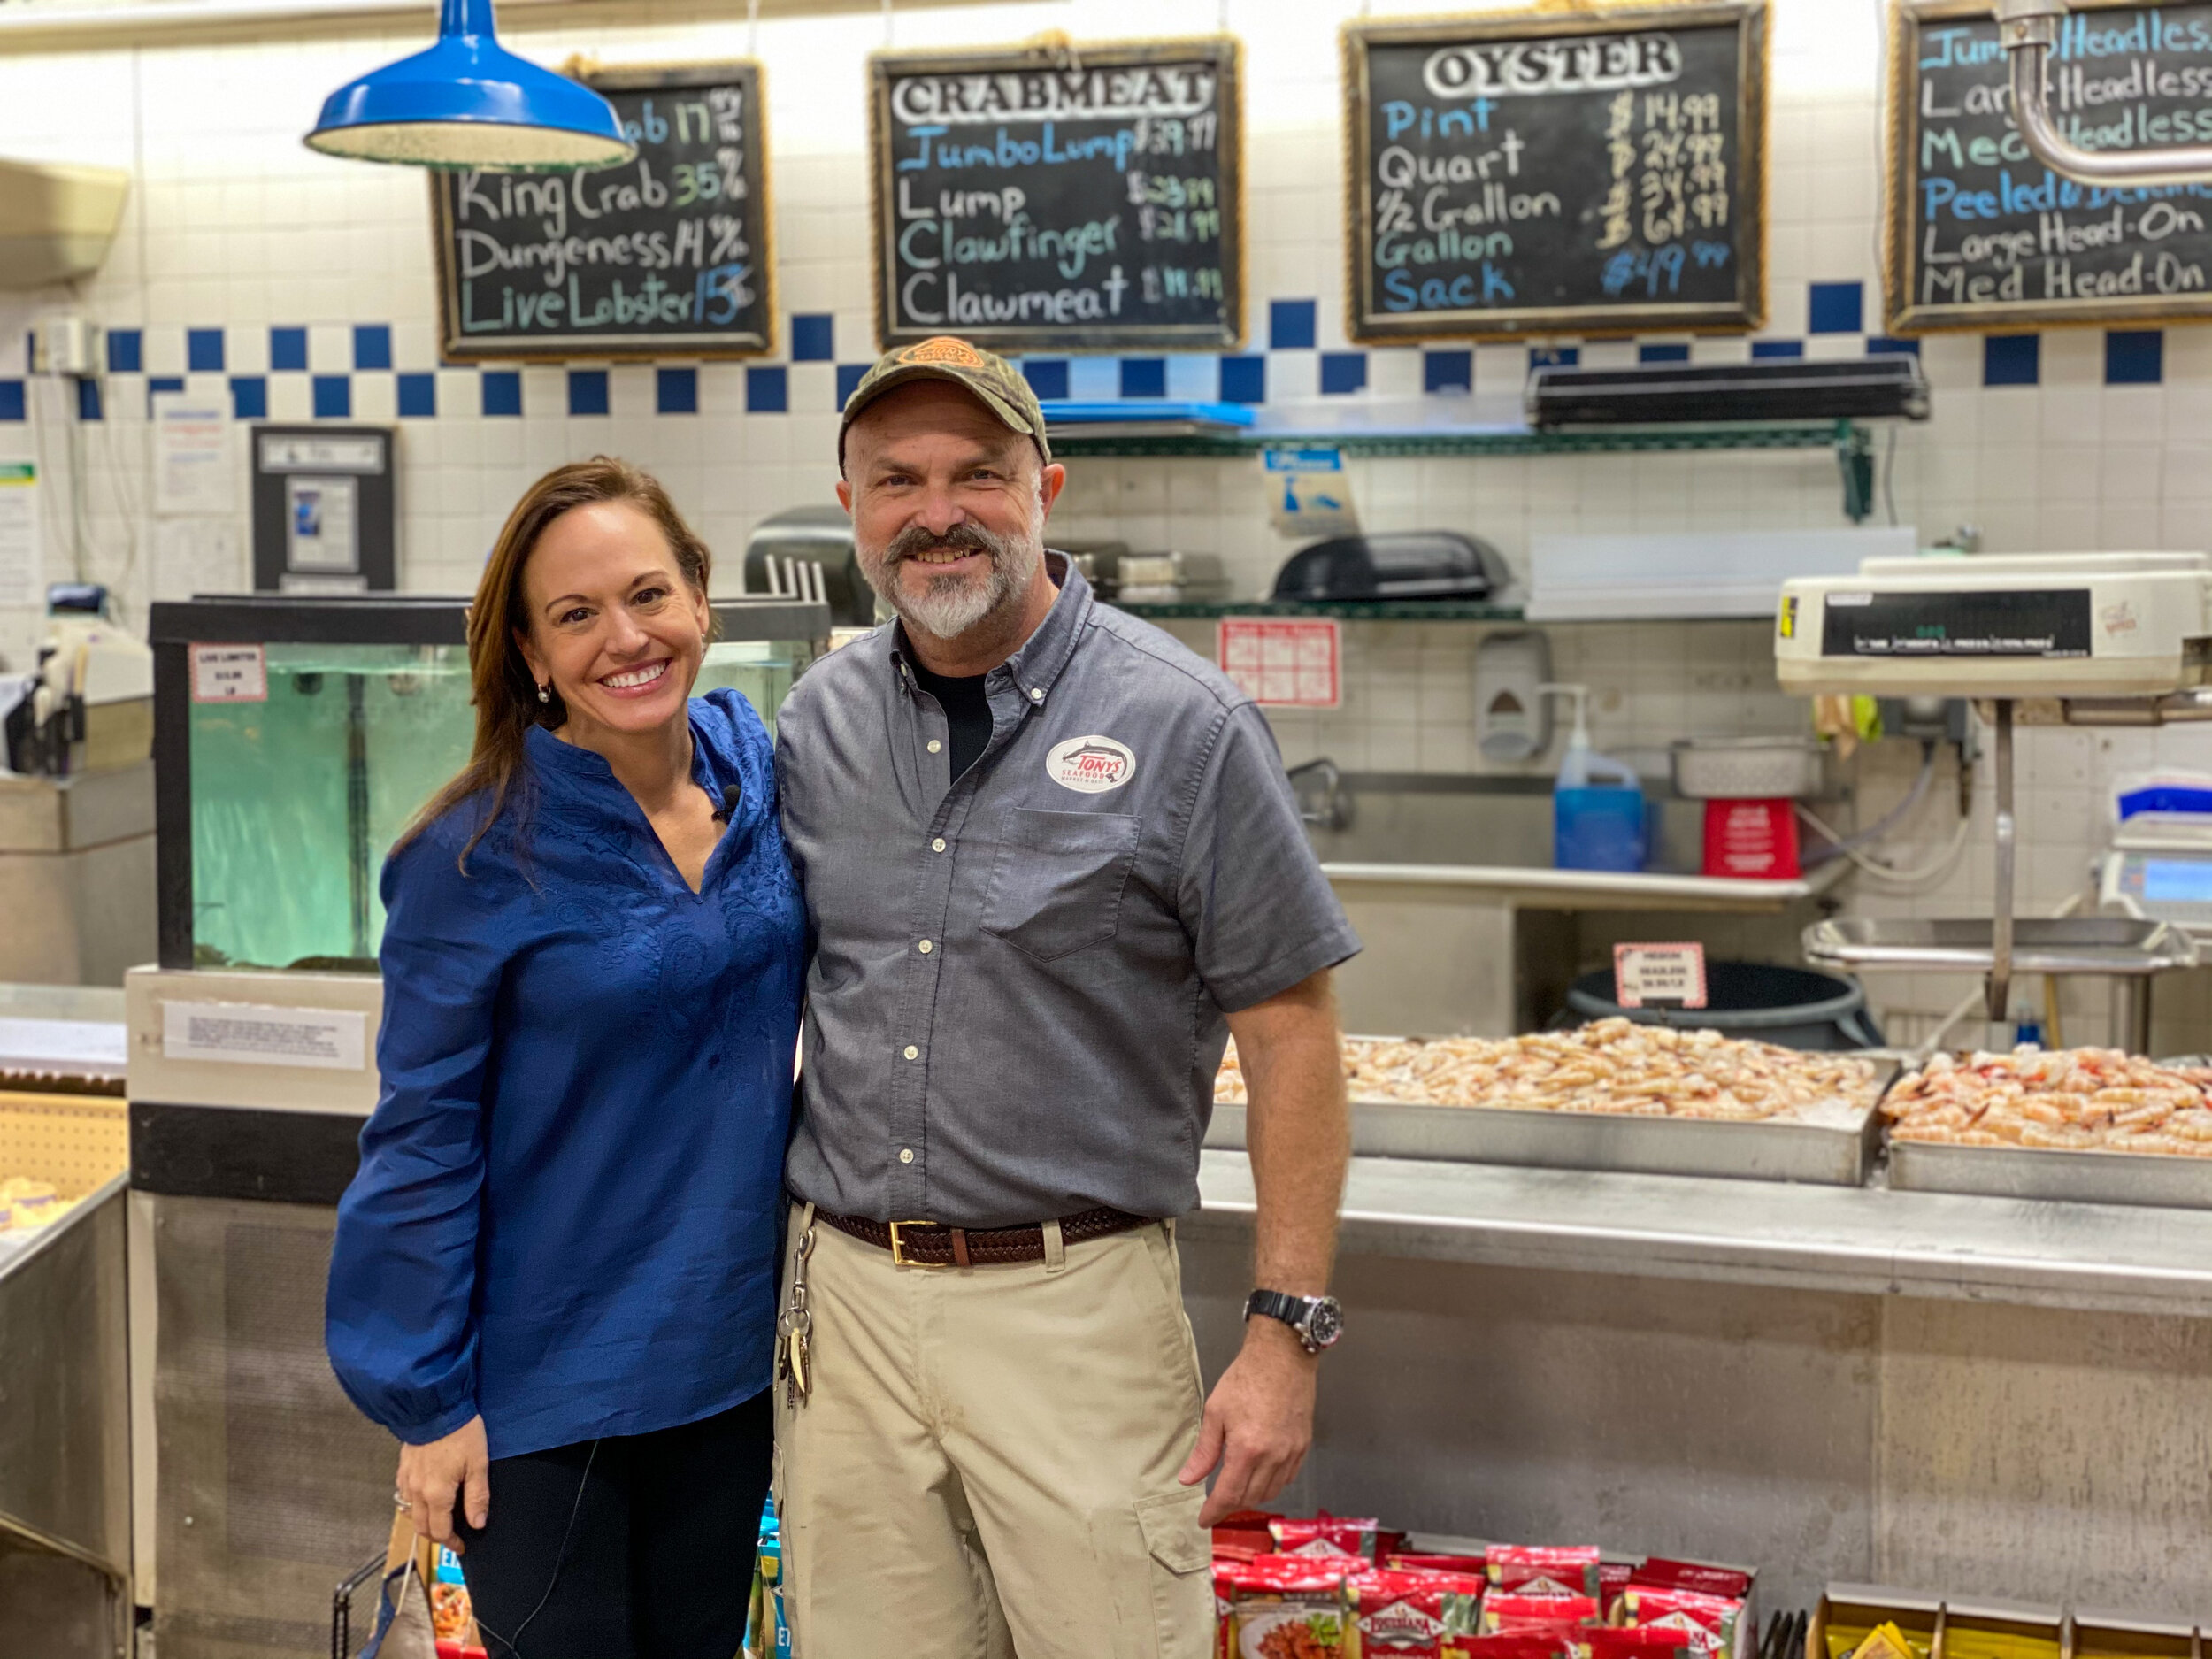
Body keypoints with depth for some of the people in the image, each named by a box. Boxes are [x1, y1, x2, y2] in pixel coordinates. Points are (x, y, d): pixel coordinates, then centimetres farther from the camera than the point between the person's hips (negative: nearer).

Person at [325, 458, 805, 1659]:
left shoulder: (760, 771, -3)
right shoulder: (481, 853, -17)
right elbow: (424, 1135, -12)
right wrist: (426, 1399, -10)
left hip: (728, 1358, 5)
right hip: (543, 1377, -5)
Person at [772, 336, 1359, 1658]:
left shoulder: (1184, 728, -8)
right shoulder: (818, 721, 7)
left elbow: (1291, 1037, -7)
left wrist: (1288, 1336, -10)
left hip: (1073, 1304, -4)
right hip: (841, 1297, 4)